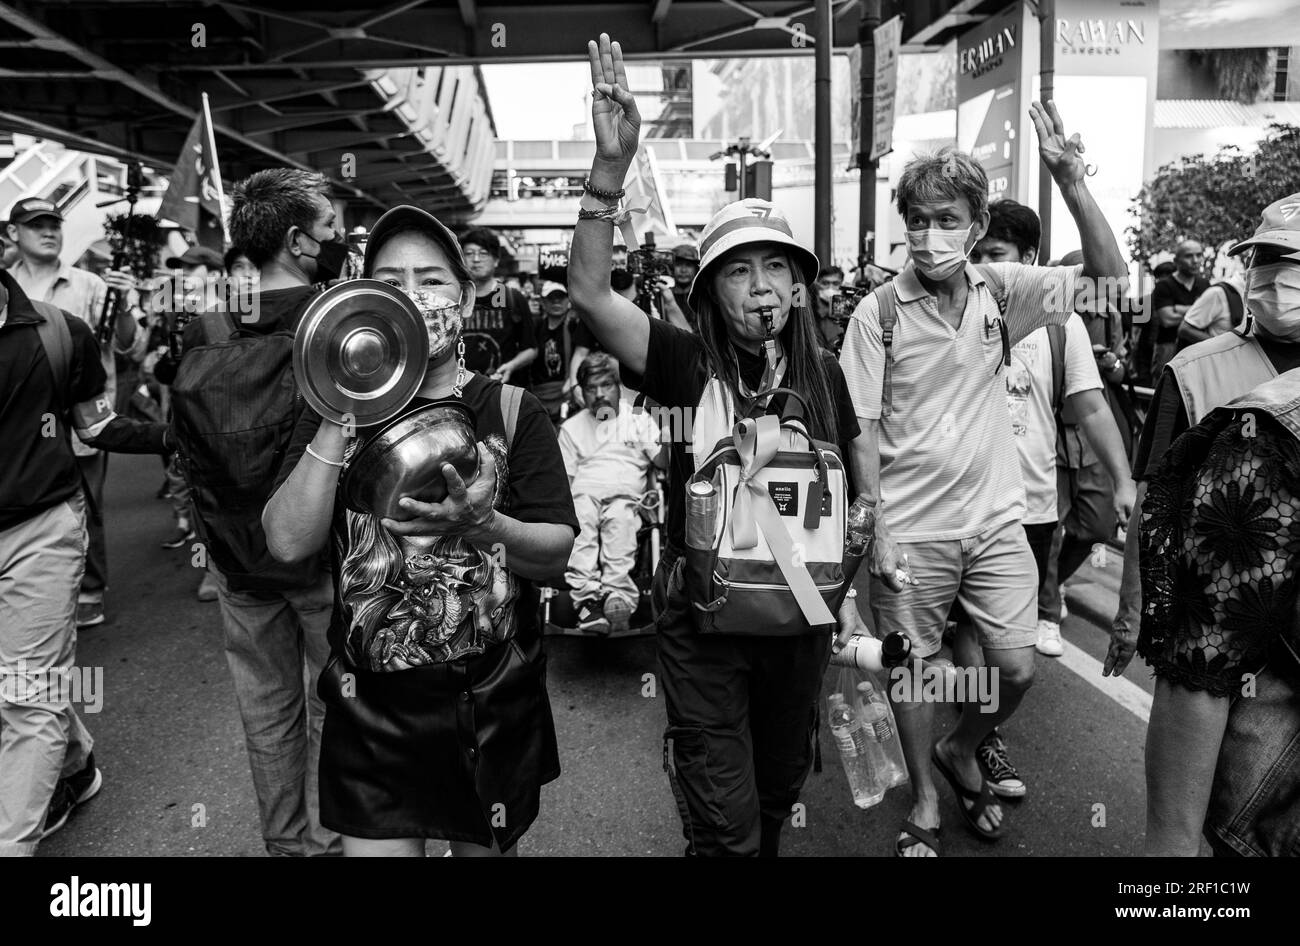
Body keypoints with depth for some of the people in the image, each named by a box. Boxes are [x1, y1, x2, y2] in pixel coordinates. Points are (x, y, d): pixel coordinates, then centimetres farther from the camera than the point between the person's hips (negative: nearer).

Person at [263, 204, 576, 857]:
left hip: (493, 708, 0)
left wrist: (483, 526, -29)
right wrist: (340, 420, -20)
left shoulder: (513, 411, -3)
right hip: (371, 711, 0)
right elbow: (288, 543, -11)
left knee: (485, 847, 18)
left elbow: (556, 554, -9)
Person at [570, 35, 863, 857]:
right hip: (703, 624, -3)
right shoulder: (688, 365, -13)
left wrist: (847, 594, 12)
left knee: (780, 789, 25)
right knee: (725, 825, 7)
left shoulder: (822, 375, -2)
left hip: (799, 617, 4)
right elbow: (591, 295, -27)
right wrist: (610, 170, -38)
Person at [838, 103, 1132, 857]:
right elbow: (861, 431, -8)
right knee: (914, 668, 11)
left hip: (996, 520, 3)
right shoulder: (878, 311, -11)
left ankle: (960, 754, 38)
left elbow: (1109, 277, -5)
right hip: (912, 529, -2)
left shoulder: (1002, 290, -2)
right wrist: (877, 529, -10)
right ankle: (925, 803, 34)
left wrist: (1071, 181, -17)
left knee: (1019, 669, 6)